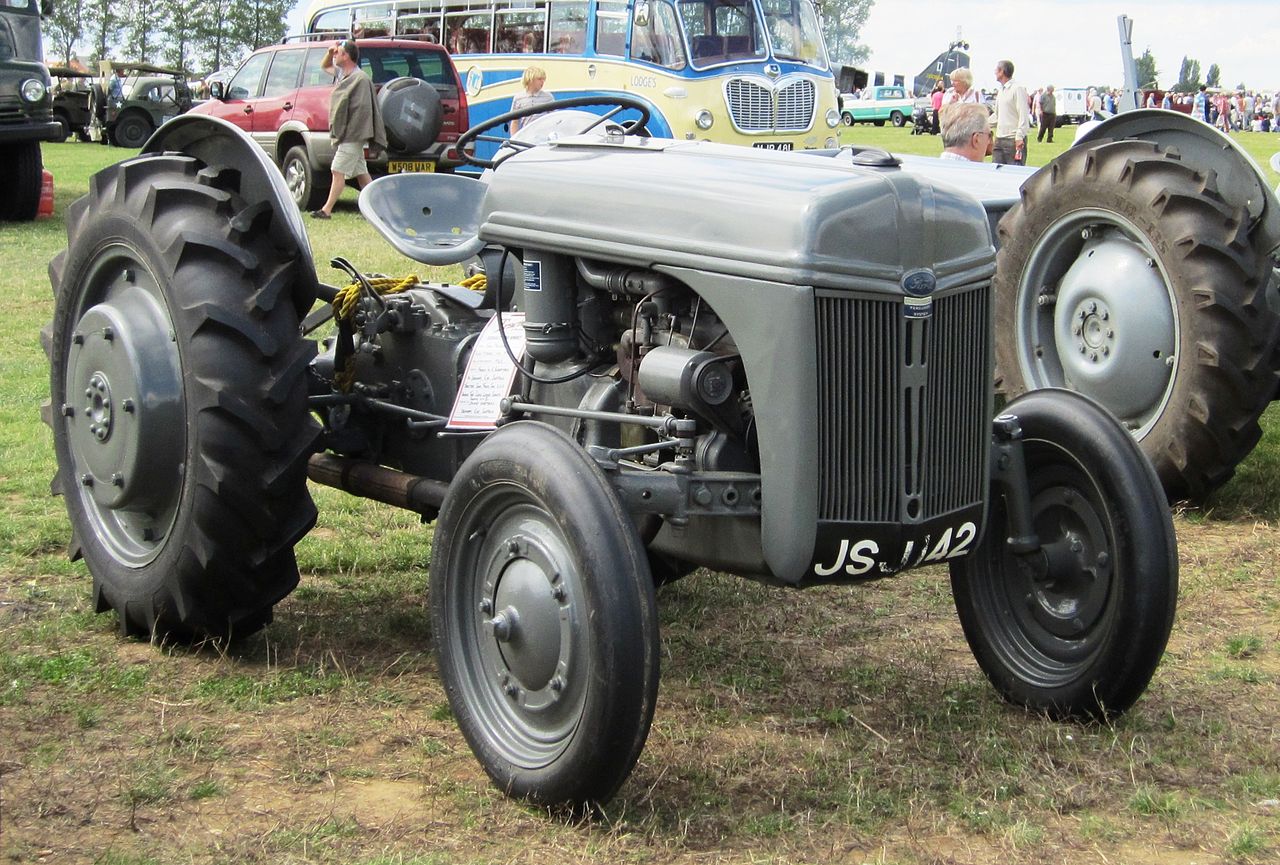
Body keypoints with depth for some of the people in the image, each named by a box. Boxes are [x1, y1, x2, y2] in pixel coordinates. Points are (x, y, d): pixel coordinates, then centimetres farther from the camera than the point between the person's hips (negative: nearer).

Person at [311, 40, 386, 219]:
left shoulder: (360, 79, -15)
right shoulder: (343, 75, 13)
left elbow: (362, 108, -21)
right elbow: (324, 66, 32)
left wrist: (347, 132, -21)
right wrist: (329, 52, 11)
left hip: (351, 137, -10)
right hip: (343, 134, 10)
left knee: (338, 171, -10)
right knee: (361, 173, 11)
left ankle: (326, 210, -9)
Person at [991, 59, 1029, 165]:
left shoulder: (1018, 89, -8)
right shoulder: (1000, 91, 18)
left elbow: (1023, 115, -14)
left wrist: (1019, 137, -21)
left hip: (1014, 140, -9)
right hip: (999, 139, 9)